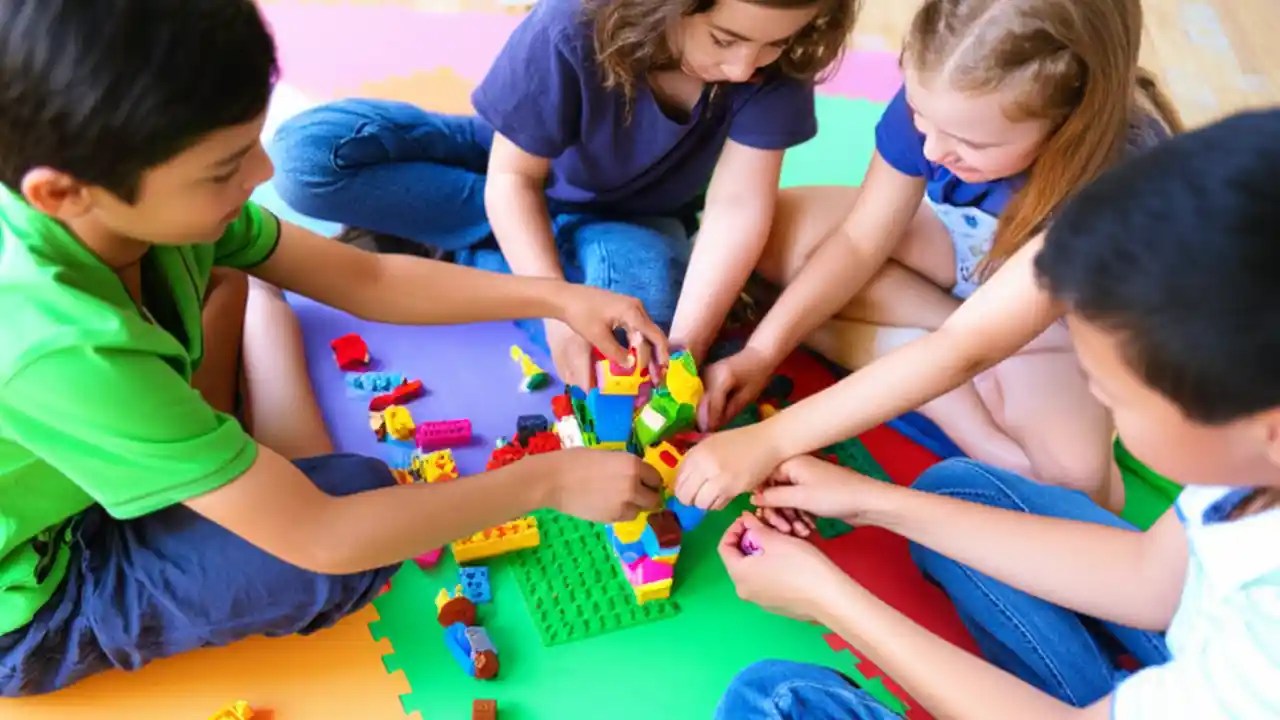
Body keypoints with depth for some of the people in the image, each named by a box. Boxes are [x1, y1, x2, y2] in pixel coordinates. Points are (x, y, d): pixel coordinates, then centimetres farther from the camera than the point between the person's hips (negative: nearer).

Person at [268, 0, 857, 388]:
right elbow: (512, 178, -25)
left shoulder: (774, 68, -27)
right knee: (307, 155, -21)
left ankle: (455, 252, -11)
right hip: (523, 174, -1)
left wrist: (683, 347, -38)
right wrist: (558, 310, -37)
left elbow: (738, 209, -28)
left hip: (629, 222, 2)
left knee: (642, 291, -37)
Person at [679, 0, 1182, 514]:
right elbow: (862, 239, -14)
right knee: (776, 228, -16)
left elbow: (962, 351, -44)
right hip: (960, 247, 6)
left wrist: (771, 441, -45)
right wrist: (761, 350, -26)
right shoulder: (938, 94, -26)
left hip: (1071, 320, -6)